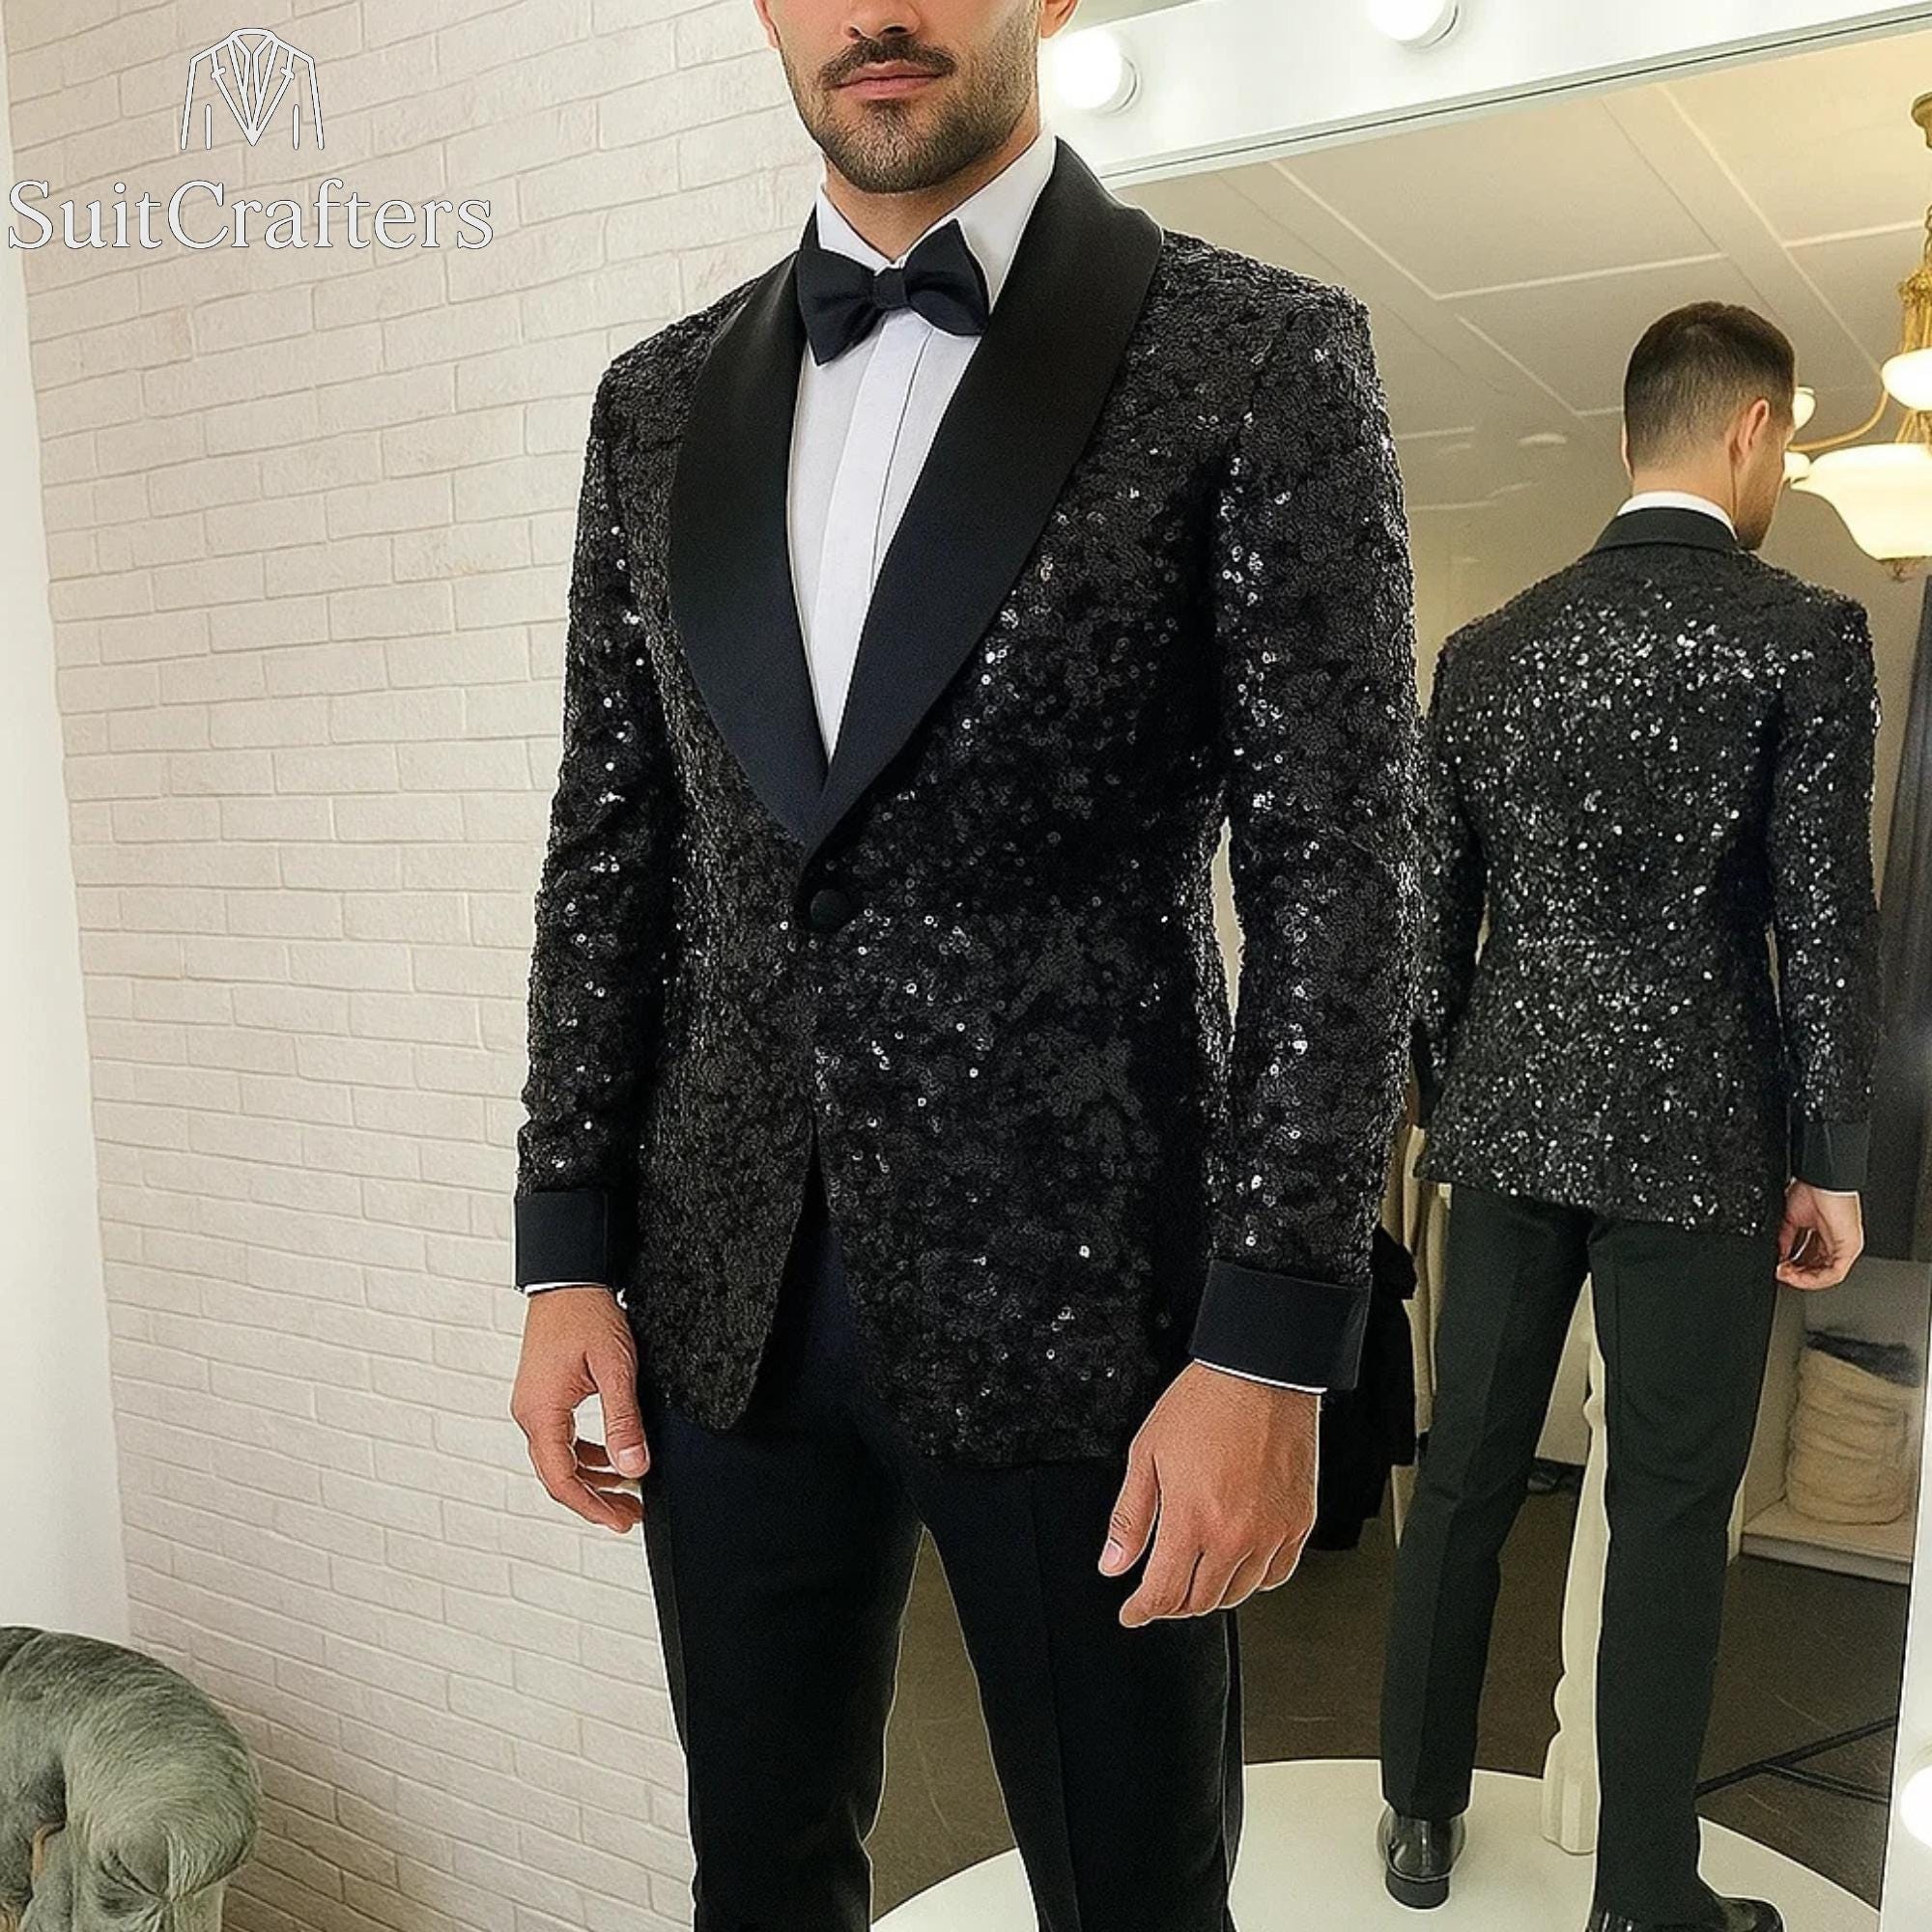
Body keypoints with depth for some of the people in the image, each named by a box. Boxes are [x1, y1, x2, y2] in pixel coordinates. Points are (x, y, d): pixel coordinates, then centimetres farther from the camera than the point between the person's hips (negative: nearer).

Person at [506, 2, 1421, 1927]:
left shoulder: (1260, 360, -4)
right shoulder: (658, 402, 10)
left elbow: (1338, 868, -8)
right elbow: (608, 847, 9)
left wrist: (1273, 1348, -12)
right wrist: (569, 1253, 5)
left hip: (1080, 1299, -3)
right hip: (723, 1303, 5)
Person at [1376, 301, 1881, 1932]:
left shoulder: (1485, 651, 5)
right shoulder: (1804, 634, -6)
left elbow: (1430, 915, 7)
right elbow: (1824, 925, -8)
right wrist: (1831, 1165, 0)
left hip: (1513, 1121, 4)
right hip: (1696, 1132, -4)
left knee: (1465, 1477, 13)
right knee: (1671, 1515, 8)